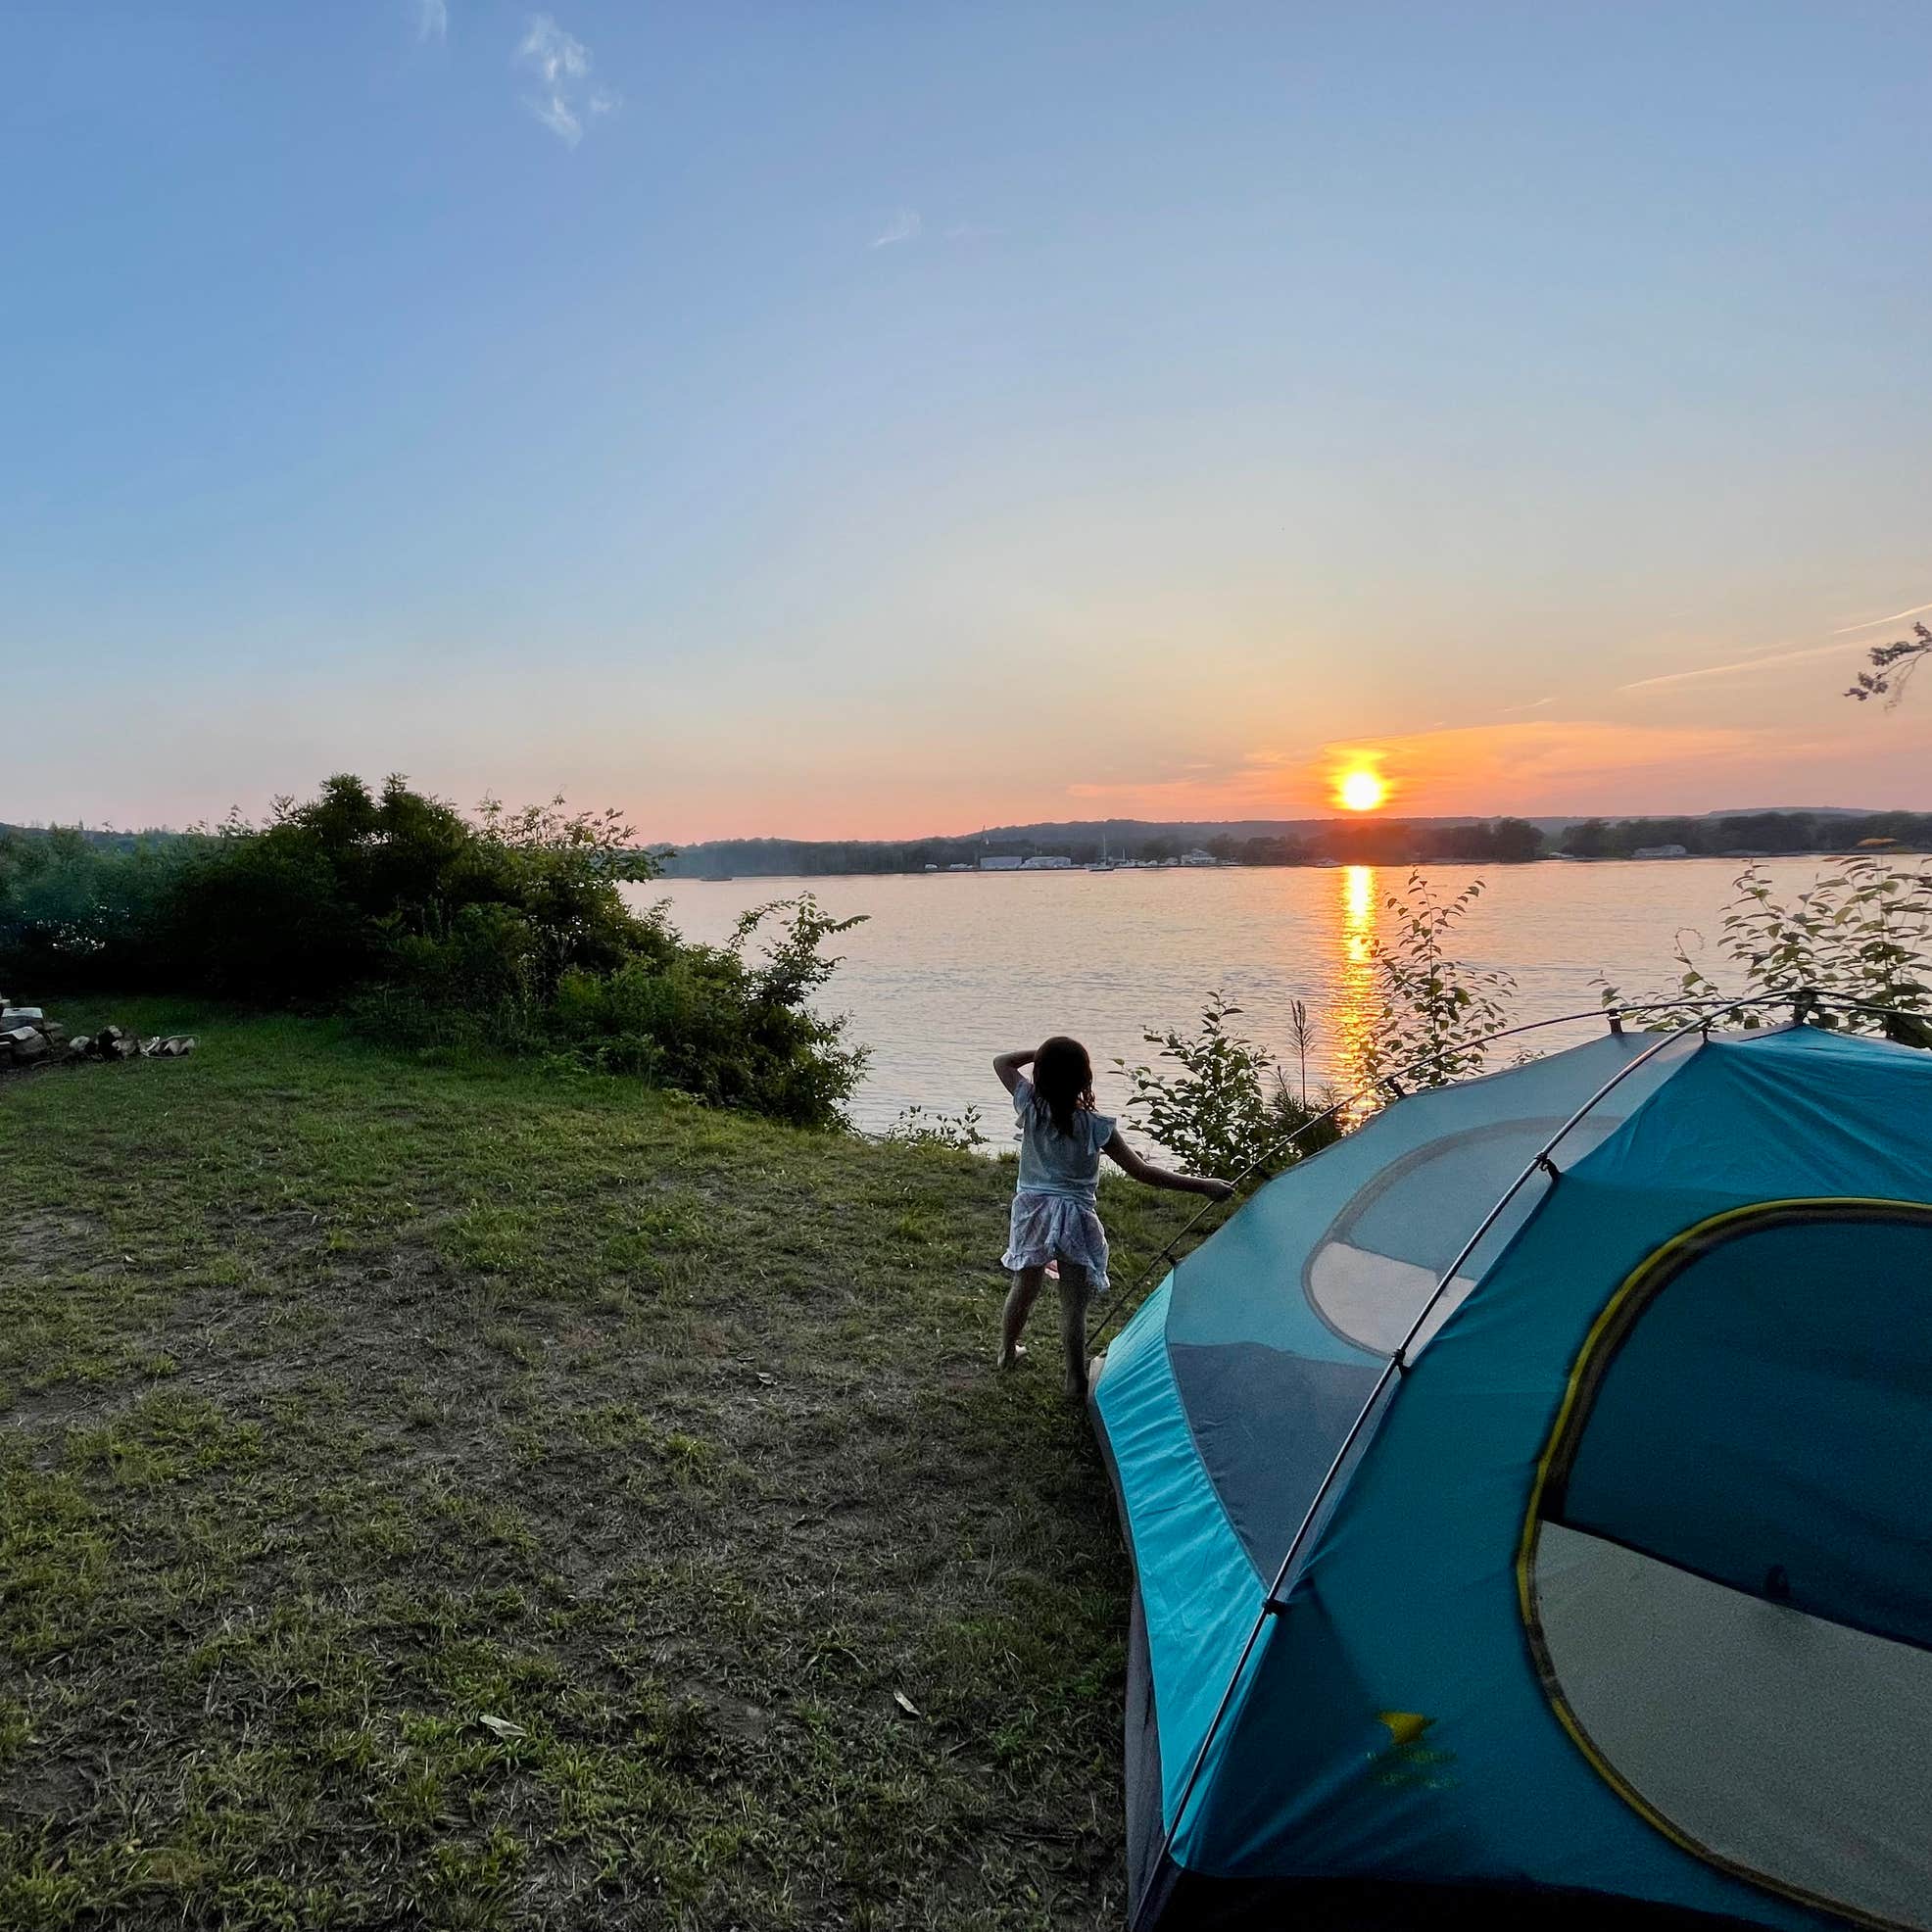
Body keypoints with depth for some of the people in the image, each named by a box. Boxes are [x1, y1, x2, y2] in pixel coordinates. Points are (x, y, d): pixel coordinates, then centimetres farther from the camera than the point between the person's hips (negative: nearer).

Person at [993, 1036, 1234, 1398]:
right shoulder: (1096, 1127, -19)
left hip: (1032, 1210, 4)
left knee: (1023, 1287, 24)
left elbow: (1001, 1061, 4)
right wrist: (1202, 1186, -16)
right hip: (1075, 1217, -4)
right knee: (1073, 1305, 6)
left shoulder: (1030, 1106, -12)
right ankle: (1076, 1380, 15)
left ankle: (1007, 1351, 43)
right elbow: (1140, 1171, -18)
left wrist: (1041, 1052, -2)